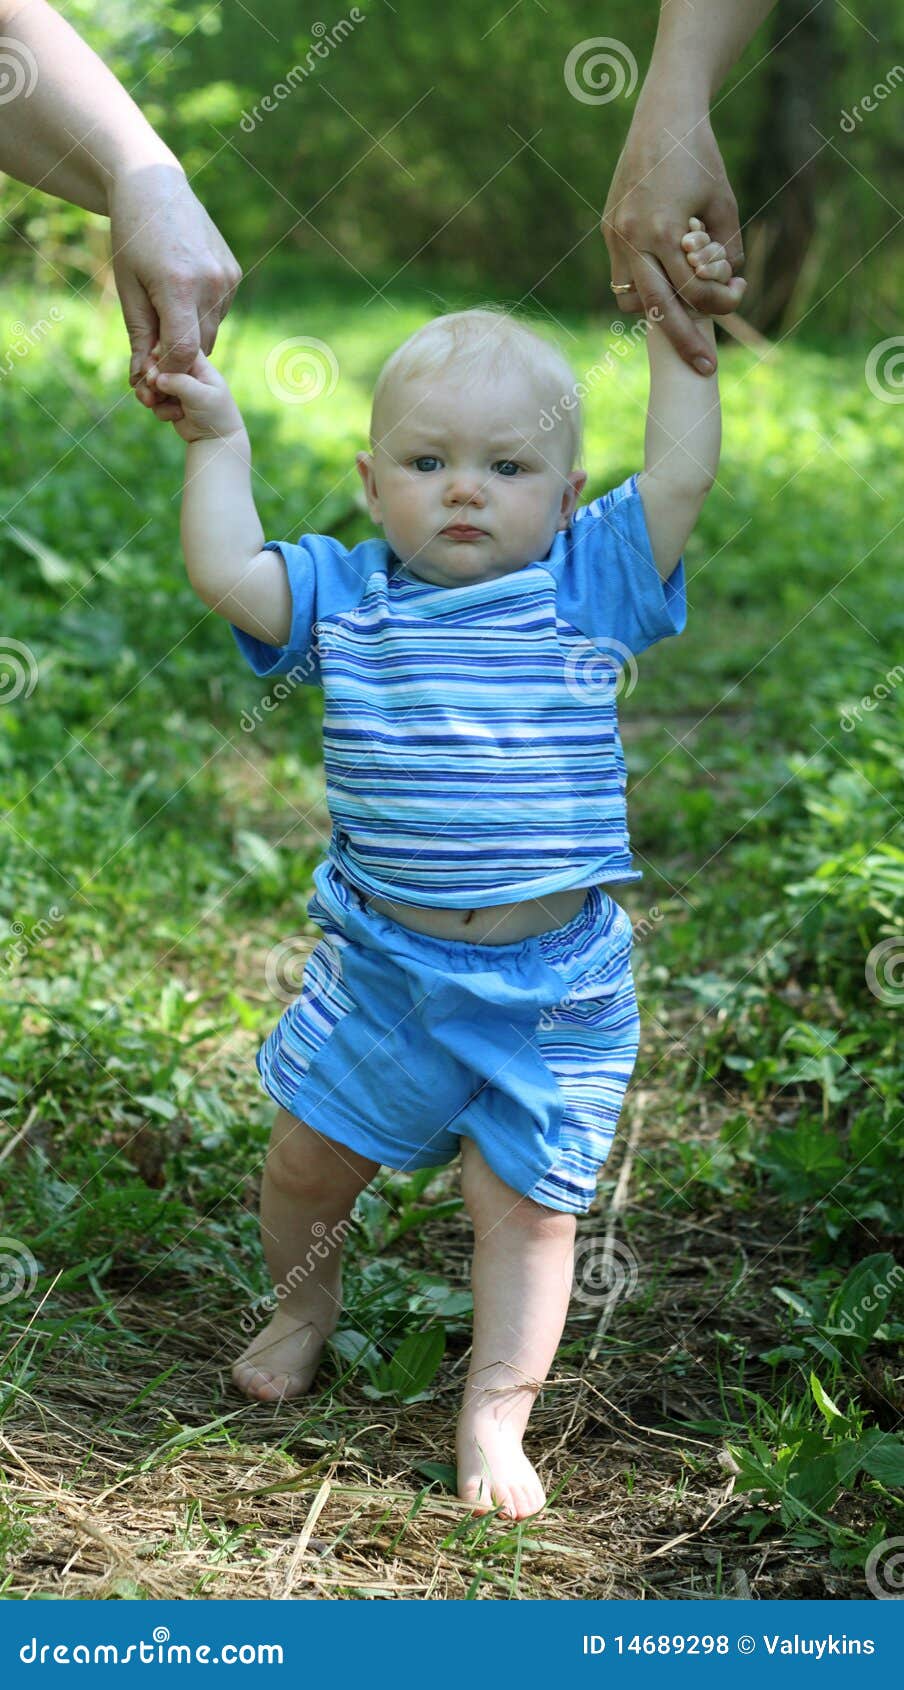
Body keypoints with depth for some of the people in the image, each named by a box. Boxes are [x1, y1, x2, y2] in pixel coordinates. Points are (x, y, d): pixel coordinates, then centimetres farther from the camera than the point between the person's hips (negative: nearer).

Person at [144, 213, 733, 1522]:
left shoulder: (585, 589, -4)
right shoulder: (345, 597, 0)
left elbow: (680, 480, -12)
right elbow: (225, 573, -9)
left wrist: (677, 336, -10)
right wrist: (218, 437, -3)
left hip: (553, 980, -2)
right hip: (382, 959, 2)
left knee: (526, 1200, 4)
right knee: (308, 1158, 13)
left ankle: (496, 1412, 19)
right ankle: (305, 1304, 44)